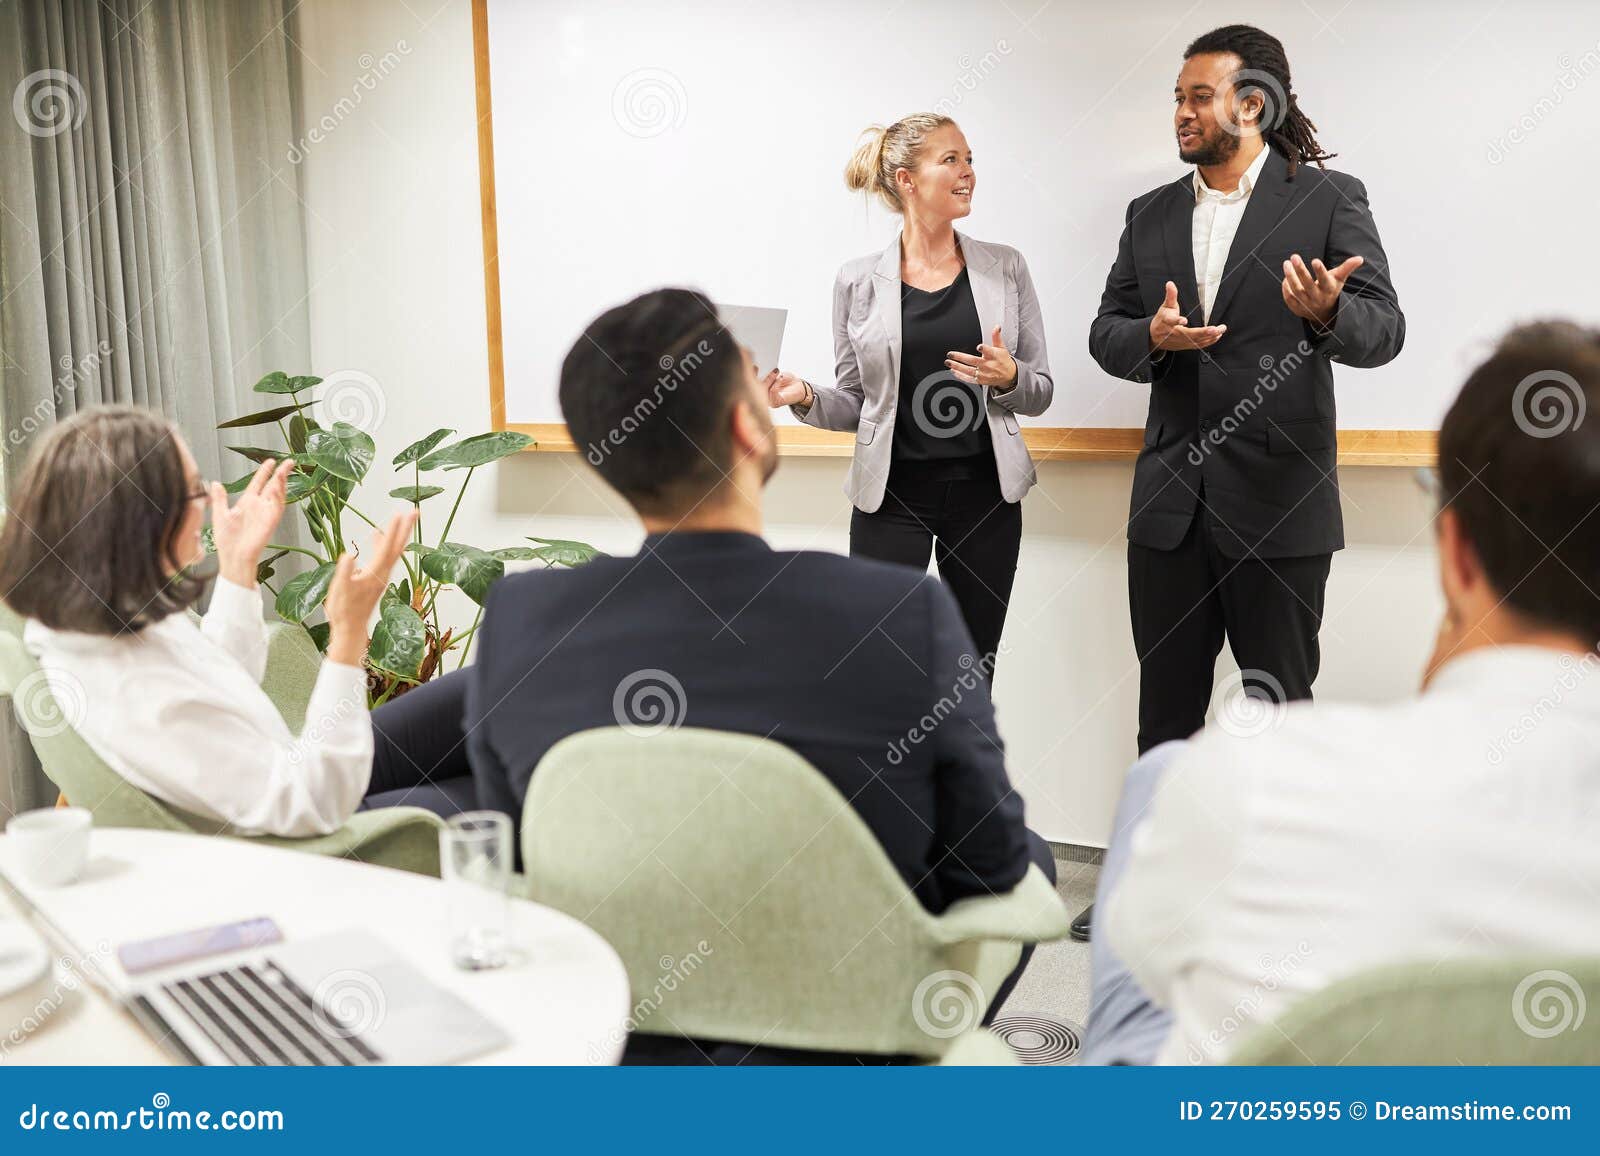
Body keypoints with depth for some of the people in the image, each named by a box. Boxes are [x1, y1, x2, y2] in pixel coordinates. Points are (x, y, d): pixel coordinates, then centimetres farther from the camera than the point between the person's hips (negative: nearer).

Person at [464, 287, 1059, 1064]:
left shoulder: (517, 624, -18)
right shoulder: (906, 617, -26)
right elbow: (995, 866, -12)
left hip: (617, 1036, 3)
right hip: (849, 1050, -2)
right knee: (1030, 864, 26)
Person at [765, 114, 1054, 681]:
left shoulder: (1005, 267, 2)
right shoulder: (859, 280, -1)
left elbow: (1040, 393, 6)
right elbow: (854, 403, 6)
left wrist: (1008, 377, -15)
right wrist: (805, 397, -13)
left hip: (985, 494, 2)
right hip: (891, 495, -1)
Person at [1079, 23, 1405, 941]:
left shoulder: (1329, 200, -2)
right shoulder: (1152, 214, 11)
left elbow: (1384, 330, -9)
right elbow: (1107, 333, 10)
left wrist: (1329, 313, -32)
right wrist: (1152, 335, -13)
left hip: (1278, 501, -4)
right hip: (1171, 502, 4)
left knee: (1281, 706, 6)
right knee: (1167, 707, 12)